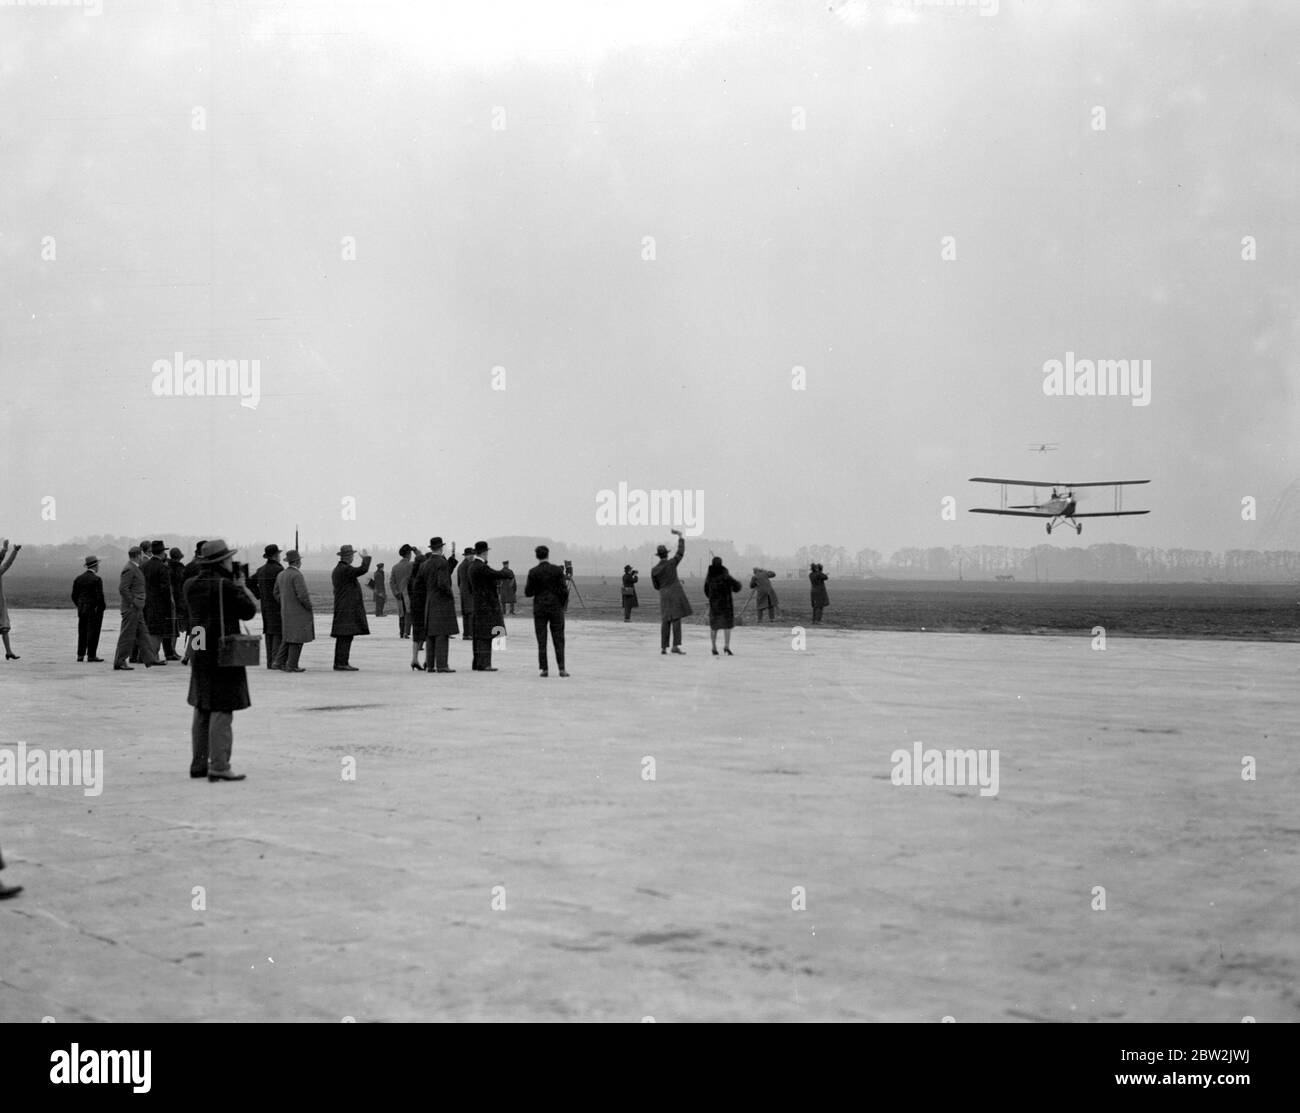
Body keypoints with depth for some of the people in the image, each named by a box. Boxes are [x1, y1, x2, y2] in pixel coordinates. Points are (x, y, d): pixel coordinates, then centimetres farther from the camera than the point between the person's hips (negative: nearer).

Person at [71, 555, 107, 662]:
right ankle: (91, 655, -1)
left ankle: (80, 655, 9)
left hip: (82, 609, 6)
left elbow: (74, 595, 7)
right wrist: (104, 606, -2)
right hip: (94, 609, -6)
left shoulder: (78, 579, 6)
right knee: (93, 631, -1)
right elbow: (99, 596, -17)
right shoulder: (96, 579, -12)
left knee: (82, 631, 10)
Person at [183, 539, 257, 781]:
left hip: (200, 652, 8)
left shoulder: (191, 586, 6)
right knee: (222, 711, -7)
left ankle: (198, 763, 19)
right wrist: (242, 585, 6)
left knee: (202, 710, 15)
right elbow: (250, 610, -10)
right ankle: (219, 767, -11)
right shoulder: (227, 586, -16)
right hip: (225, 653, -8)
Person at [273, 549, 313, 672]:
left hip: (286, 612, 8)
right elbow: (303, 595, -22)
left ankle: (282, 663, 12)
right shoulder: (297, 575, -17)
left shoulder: (281, 575, 9)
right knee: (297, 639, -4)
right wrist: (310, 608, -9)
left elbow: (276, 593, 13)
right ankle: (292, 666, -5)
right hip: (299, 611, -8)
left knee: (287, 638, 14)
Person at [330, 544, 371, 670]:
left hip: (342, 608, 10)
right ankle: (342, 664, -12)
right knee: (346, 636, -11)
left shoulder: (337, 570, 18)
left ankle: (339, 663, 13)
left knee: (343, 637, 11)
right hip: (347, 609, -10)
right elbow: (363, 570, -26)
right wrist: (366, 557, -9)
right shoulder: (345, 569, -15)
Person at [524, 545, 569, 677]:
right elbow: (563, 590, -5)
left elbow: (528, 593, -5)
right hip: (556, 608, 0)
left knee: (541, 641, 4)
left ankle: (544, 670, 0)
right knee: (558, 640, 4)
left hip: (539, 609, 0)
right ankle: (561, 669, -2)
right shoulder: (557, 570, -4)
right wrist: (564, 605, 9)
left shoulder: (533, 572, -6)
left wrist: (526, 586, 15)